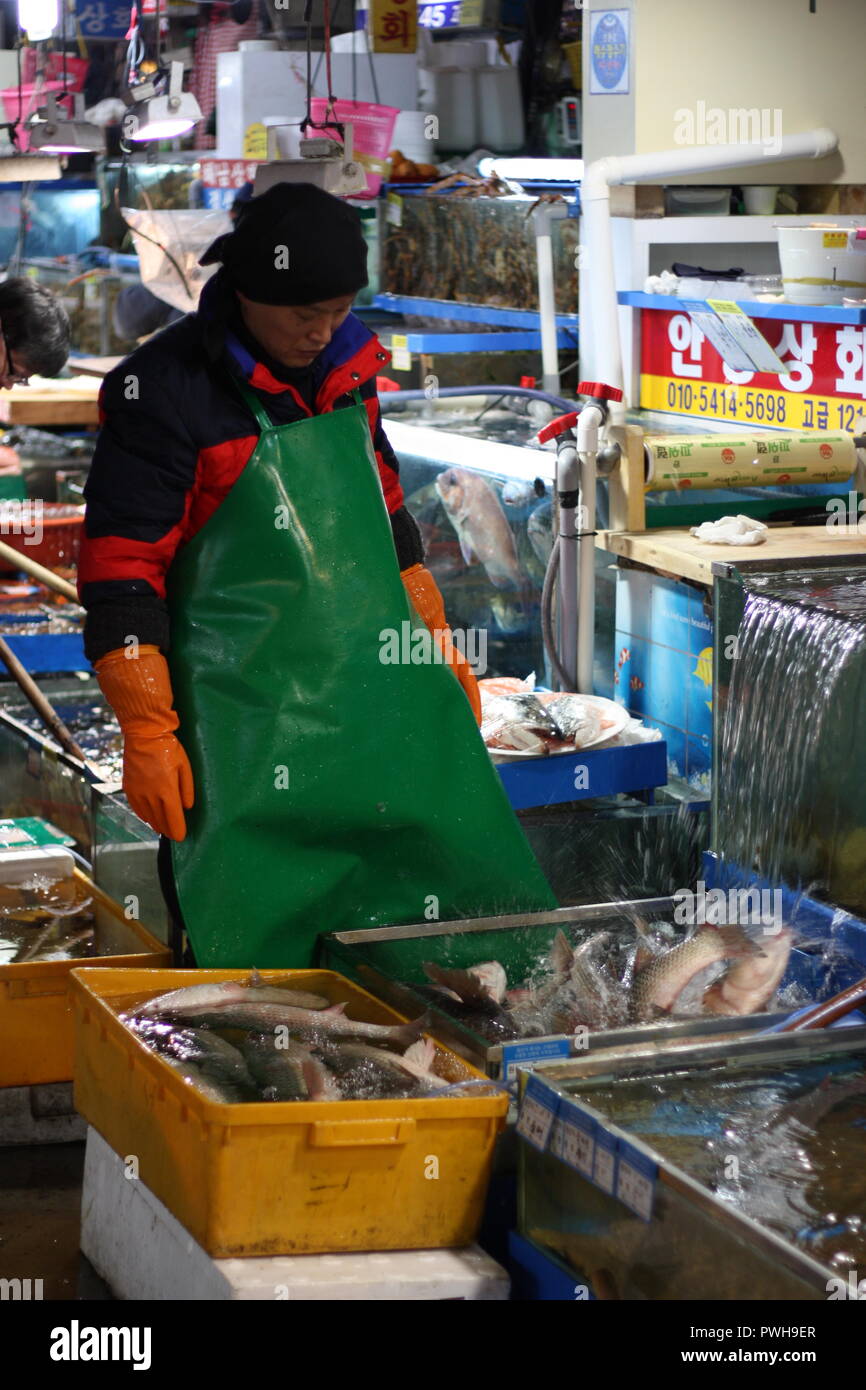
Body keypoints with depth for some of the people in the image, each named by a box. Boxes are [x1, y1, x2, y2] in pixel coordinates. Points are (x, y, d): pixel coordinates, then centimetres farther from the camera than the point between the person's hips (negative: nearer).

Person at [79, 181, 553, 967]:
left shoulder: (346, 364, 8)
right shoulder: (164, 393, -13)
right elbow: (121, 571, -13)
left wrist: (436, 639, 21)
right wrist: (147, 733, -16)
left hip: (377, 682, 7)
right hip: (245, 716, -6)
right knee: (252, 946, -4)